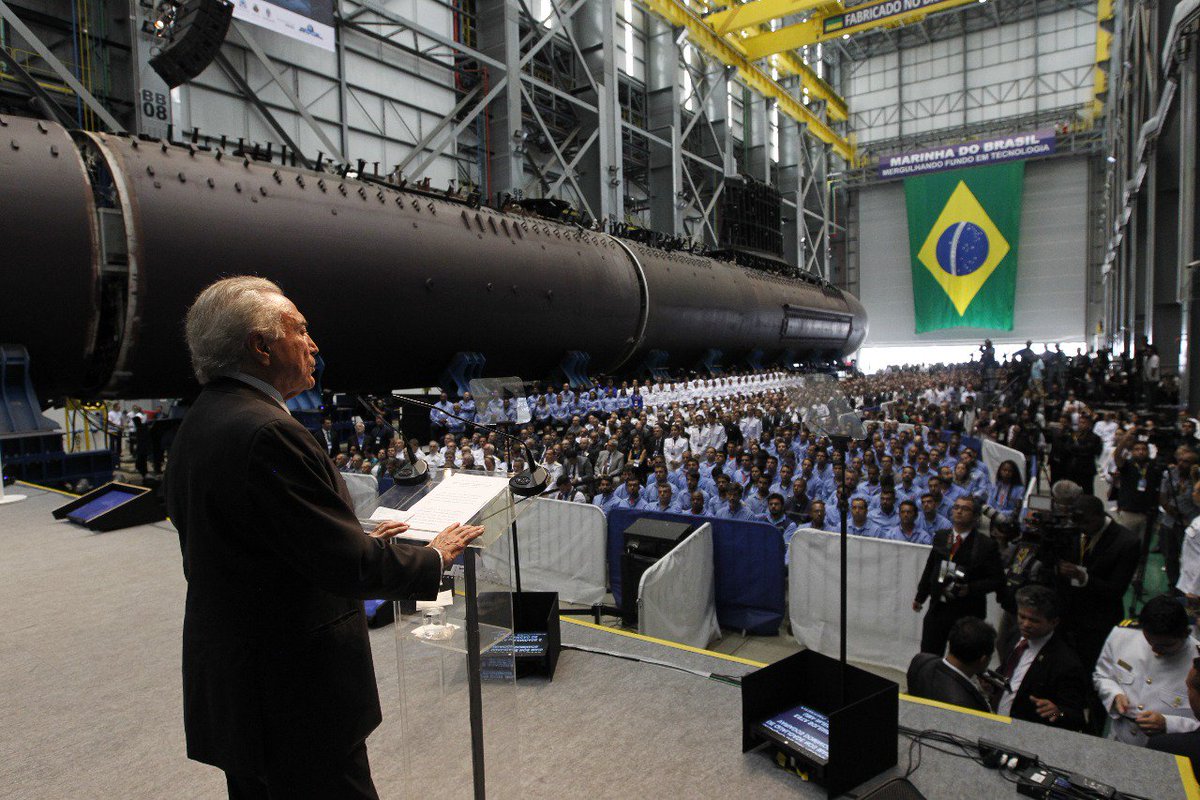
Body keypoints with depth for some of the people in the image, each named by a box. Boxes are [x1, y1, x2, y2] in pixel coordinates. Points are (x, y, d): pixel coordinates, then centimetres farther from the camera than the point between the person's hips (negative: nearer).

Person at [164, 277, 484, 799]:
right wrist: (434, 557, -8)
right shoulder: (266, 432, -25)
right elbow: (350, 565, -24)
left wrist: (358, 541, 12)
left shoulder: (198, 426, 6)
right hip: (295, 706, -10)